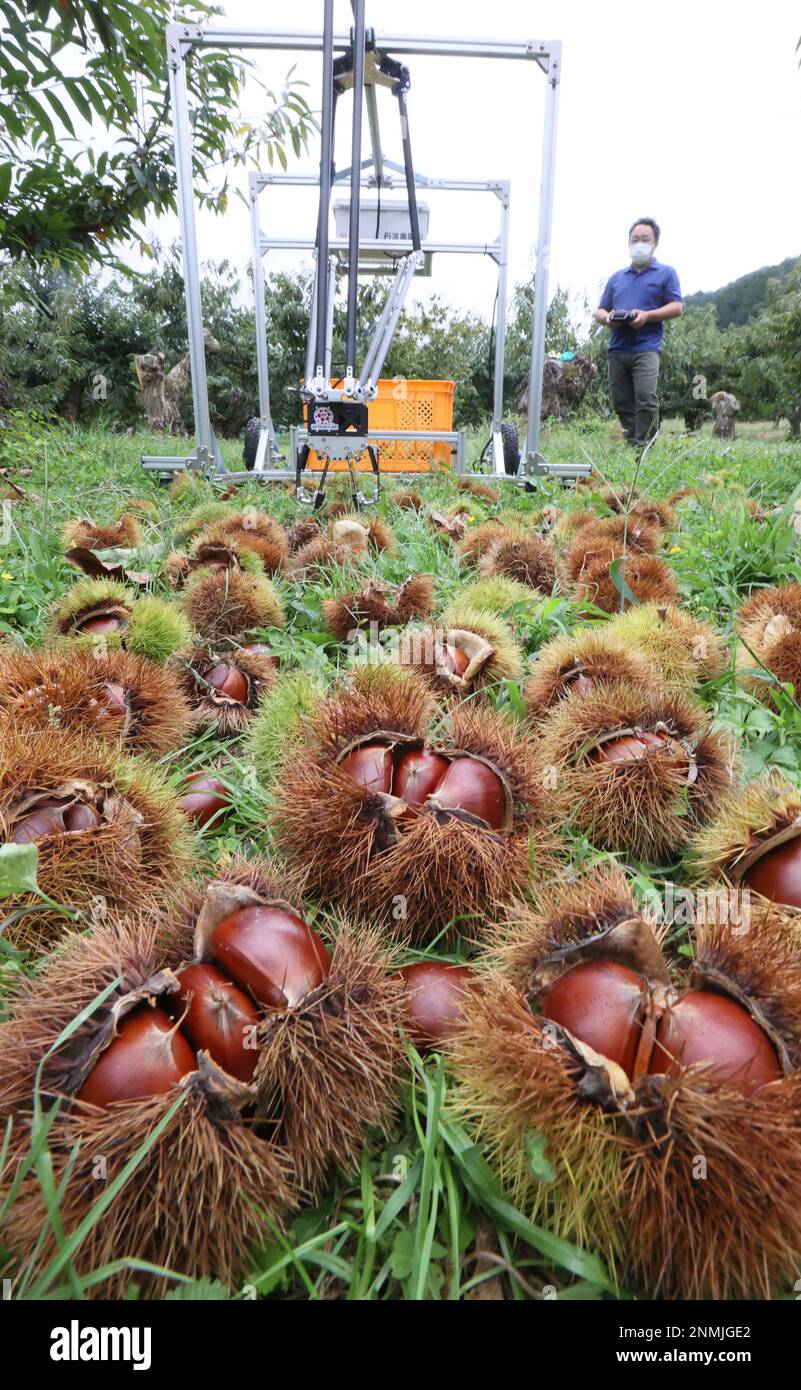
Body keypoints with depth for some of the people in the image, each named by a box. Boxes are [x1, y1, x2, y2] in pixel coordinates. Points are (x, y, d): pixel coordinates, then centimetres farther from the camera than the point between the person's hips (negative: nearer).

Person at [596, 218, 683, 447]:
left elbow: (677, 307, 2)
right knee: (621, 402, 2)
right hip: (617, 348, 5)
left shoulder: (666, 273, 11)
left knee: (646, 399, -16)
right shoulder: (617, 277, 24)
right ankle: (630, 444, 10)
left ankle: (642, 446, -15)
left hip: (646, 348, -5)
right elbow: (600, 310, 23)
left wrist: (647, 315, -13)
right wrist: (607, 318, -3)